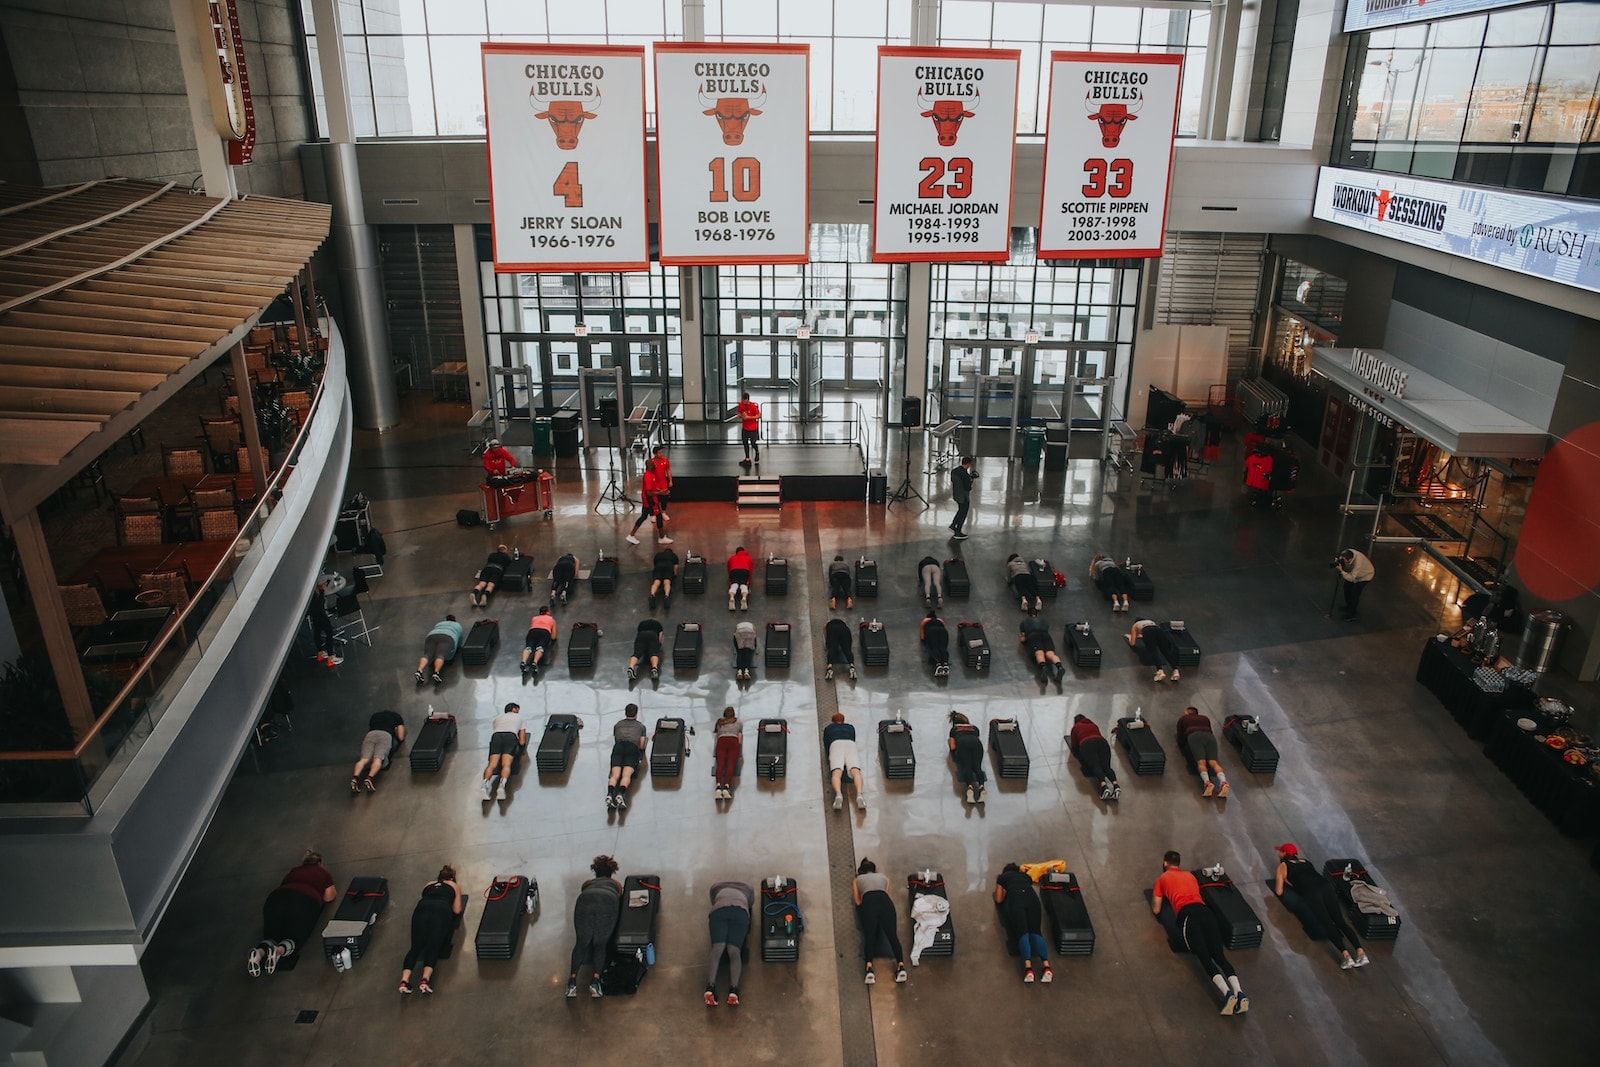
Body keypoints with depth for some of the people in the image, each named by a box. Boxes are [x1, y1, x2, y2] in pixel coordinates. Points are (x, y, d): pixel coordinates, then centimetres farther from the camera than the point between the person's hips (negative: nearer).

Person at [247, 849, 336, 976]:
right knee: (294, 937, 1)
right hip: (304, 902, -3)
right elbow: (328, 898, 27)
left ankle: (259, 952, -28)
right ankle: (279, 951, -33)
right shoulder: (323, 873, 27)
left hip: (276, 898, 3)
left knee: (272, 936, 6)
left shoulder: (293, 871, 35)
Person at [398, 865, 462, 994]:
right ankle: (425, 979, -38)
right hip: (442, 911, -2)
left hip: (422, 909, 2)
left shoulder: (428, 885, 38)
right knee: (434, 946, -13)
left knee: (416, 946, -9)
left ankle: (405, 979, -34)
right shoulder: (455, 886, 32)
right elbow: (456, 910, 25)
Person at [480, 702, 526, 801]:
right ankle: (502, 785, -46)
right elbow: (522, 742, 24)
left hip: (496, 736, 2)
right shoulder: (519, 718, 31)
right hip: (511, 736, -2)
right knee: (506, 765, -18)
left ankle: (485, 784, -41)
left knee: (492, 764, -13)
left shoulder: (498, 717, 38)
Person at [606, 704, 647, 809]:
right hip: (632, 749, -1)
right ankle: (620, 793, -45)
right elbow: (641, 746, 22)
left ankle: (610, 793, -42)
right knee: (626, 775, -18)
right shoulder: (641, 726, 26)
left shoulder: (617, 725, 31)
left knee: (615, 775, -15)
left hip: (618, 748, 2)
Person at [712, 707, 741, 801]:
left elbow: (714, 734, 27)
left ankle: (718, 786, -40)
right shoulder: (737, 721, 26)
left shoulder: (719, 721, 26)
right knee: (731, 765, -16)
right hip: (733, 741, -1)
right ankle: (726, 787, -40)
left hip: (721, 741, 1)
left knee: (720, 764, -15)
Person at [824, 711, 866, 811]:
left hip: (835, 745, -1)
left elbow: (826, 748, 36)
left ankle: (838, 795, -56)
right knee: (855, 771, -22)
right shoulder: (850, 727, 40)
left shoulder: (828, 728, 36)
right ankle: (859, 794, -53)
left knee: (836, 773, -25)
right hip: (850, 745, 1)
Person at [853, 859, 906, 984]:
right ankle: (901, 966, -27)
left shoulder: (857, 880, 33)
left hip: (868, 903, -1)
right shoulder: (884, 877, 37)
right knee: (892, 935, -5)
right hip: (885, 902, 1)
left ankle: (869, 969, -30)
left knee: (869, 937, -7)